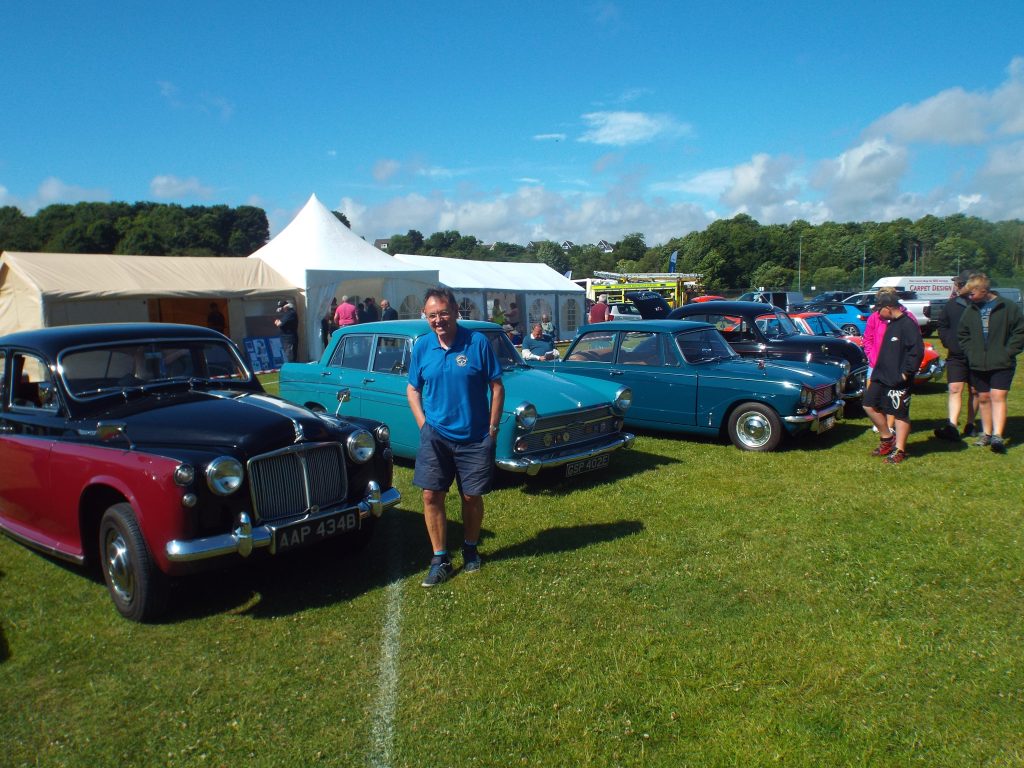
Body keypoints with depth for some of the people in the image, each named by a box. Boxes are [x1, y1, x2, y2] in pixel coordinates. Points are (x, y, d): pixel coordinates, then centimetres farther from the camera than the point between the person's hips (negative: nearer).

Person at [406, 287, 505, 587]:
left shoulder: (477, 342, -9)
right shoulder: (422, 346, 0)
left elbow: (497, 387, -4)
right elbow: (413, 388, 10)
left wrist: (492, 428, -6)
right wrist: (423, 424, 0)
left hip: (474, 438, -2)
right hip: (435, 435, 2)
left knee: (472, 497, 9)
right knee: (431, 496, -3)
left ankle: (470, 549, 32)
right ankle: (440, 560, 11)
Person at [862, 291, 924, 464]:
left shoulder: (908, 324, -16)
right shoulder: (891, 324, 14)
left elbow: (917, 351, -22)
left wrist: (906, 372, -21)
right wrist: (877, 367, 16)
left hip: (898, 380, -10)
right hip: (881, 376, 10)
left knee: (900, 414, -1)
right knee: (869, 405, 11)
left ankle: (899, 450, 7)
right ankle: (887, 438, 25)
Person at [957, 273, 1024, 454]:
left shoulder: (1008, 307, -7)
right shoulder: (970, 309, 6)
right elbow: (962, 333, 16)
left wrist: (1007, 352, -10)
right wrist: (970, 352, 4)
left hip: (1002, 364, -5)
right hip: (978, 364, 5)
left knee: (998, 397, -12)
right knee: (983, 398, 11)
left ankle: (997, 436, -16)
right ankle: (986, 433, 21)